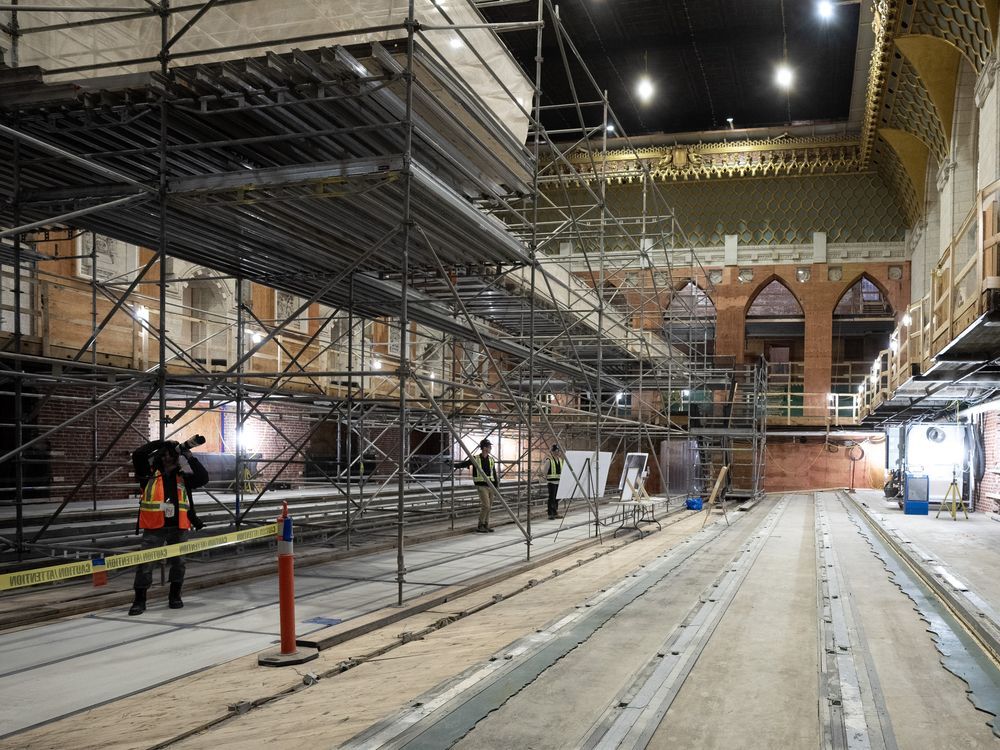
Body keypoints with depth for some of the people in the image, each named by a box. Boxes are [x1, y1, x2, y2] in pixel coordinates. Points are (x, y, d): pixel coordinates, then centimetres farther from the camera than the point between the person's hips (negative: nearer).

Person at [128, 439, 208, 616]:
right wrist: (161, 443, -10)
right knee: (145, 563, -5)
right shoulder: (150, 474, 2)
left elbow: (203, 478, -1)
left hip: (178, 528, 3)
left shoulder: (183, 478, 10)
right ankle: (139, 600, 5)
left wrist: (190, 457, -5)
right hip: (154, 528, -3)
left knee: (178, 561, 10)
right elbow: (138, 455, -11)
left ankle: (175, 596, 26)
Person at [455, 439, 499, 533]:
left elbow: (494, 473, 13)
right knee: (486, 505, -13)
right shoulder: (475, 459, -6)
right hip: (481, 486, -5)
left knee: (489, 506, 8)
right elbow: (463, 464, -2)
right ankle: (480, 526, -2)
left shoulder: (491, 460, 8)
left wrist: (496, 484, 5)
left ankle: (486, 525, 19)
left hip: (490, 486, 5)